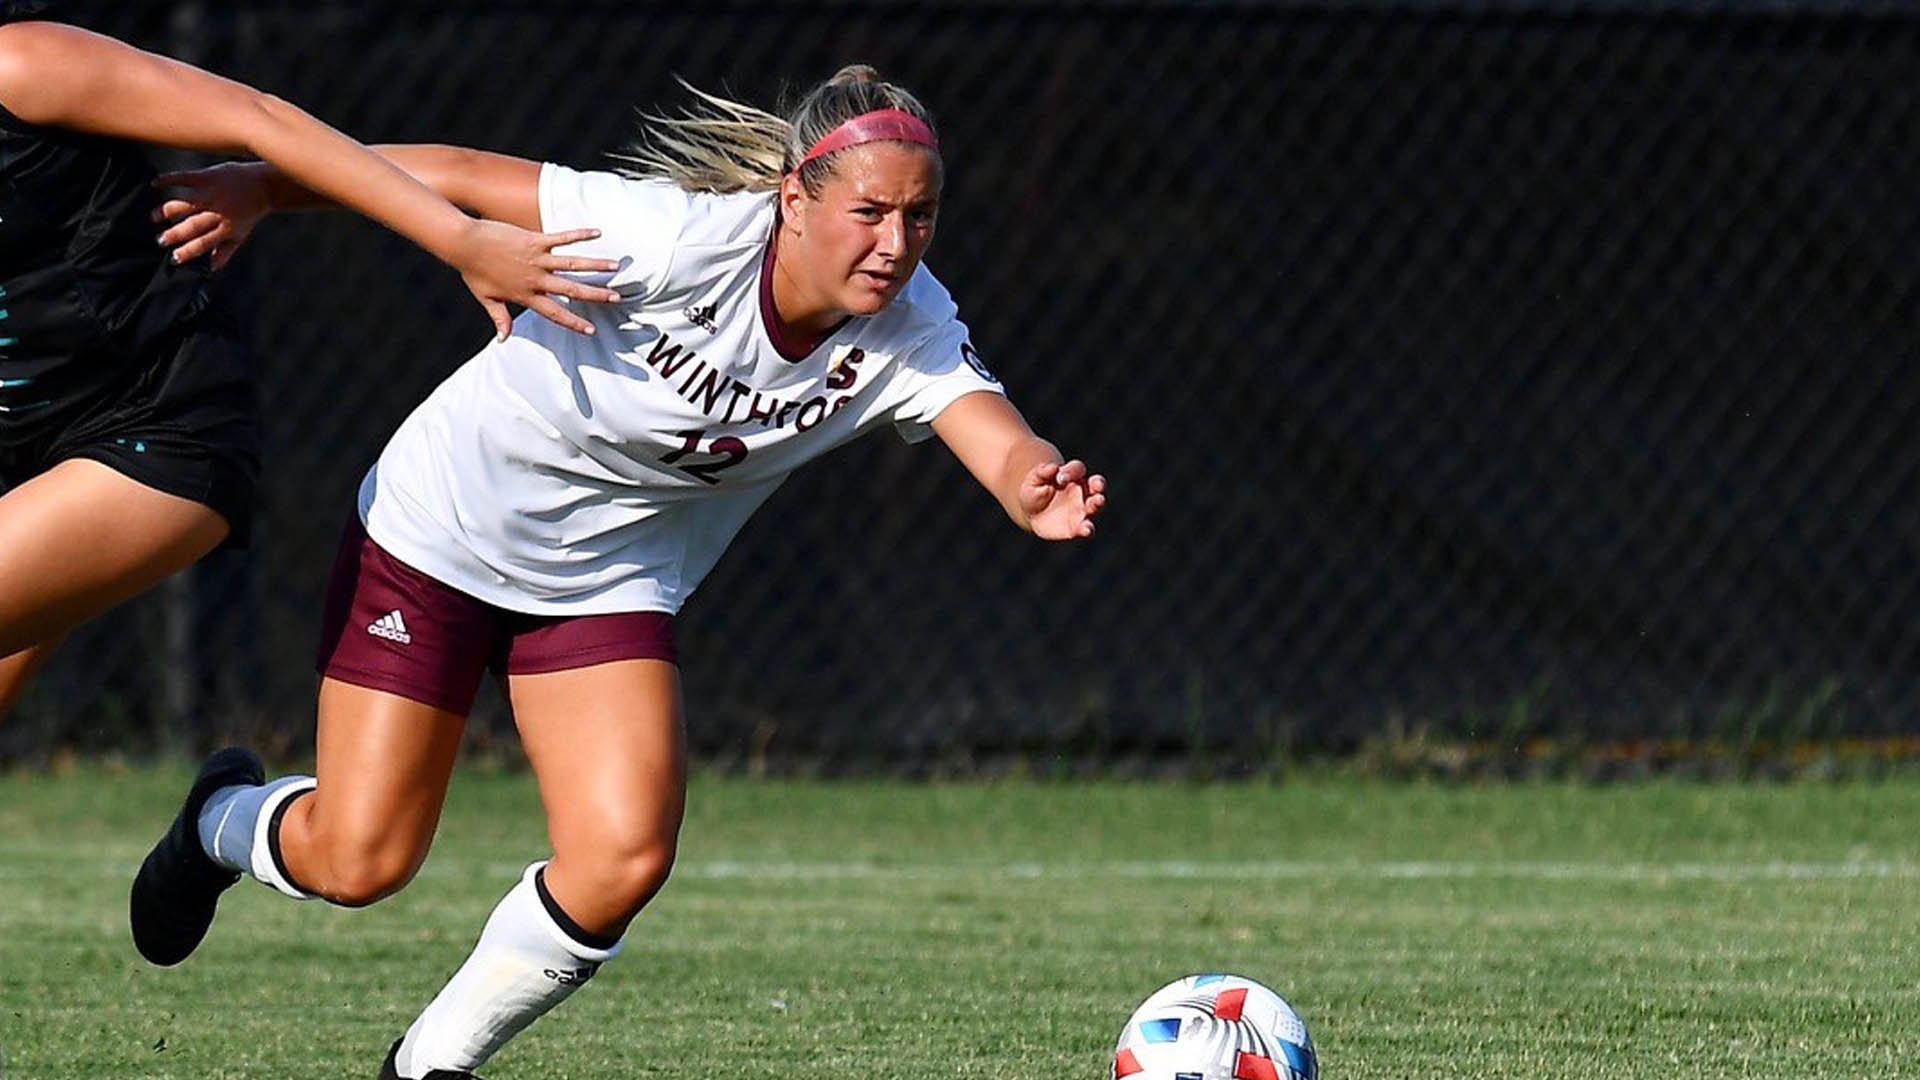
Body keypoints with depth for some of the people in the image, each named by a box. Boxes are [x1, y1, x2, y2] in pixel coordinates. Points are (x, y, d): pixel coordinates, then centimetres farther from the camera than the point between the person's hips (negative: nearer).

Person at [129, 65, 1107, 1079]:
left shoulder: (909, 331, -19)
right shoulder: (682, 238, -31)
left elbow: (995, 435, -36)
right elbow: (460, 177, -22)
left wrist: (1038, 487, -61)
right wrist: (259, 188, -18)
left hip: (608, 581, 4)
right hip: (439, 532, -4)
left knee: (622, 862, -14)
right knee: (356, 860, -1)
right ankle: (224, 818, 37)